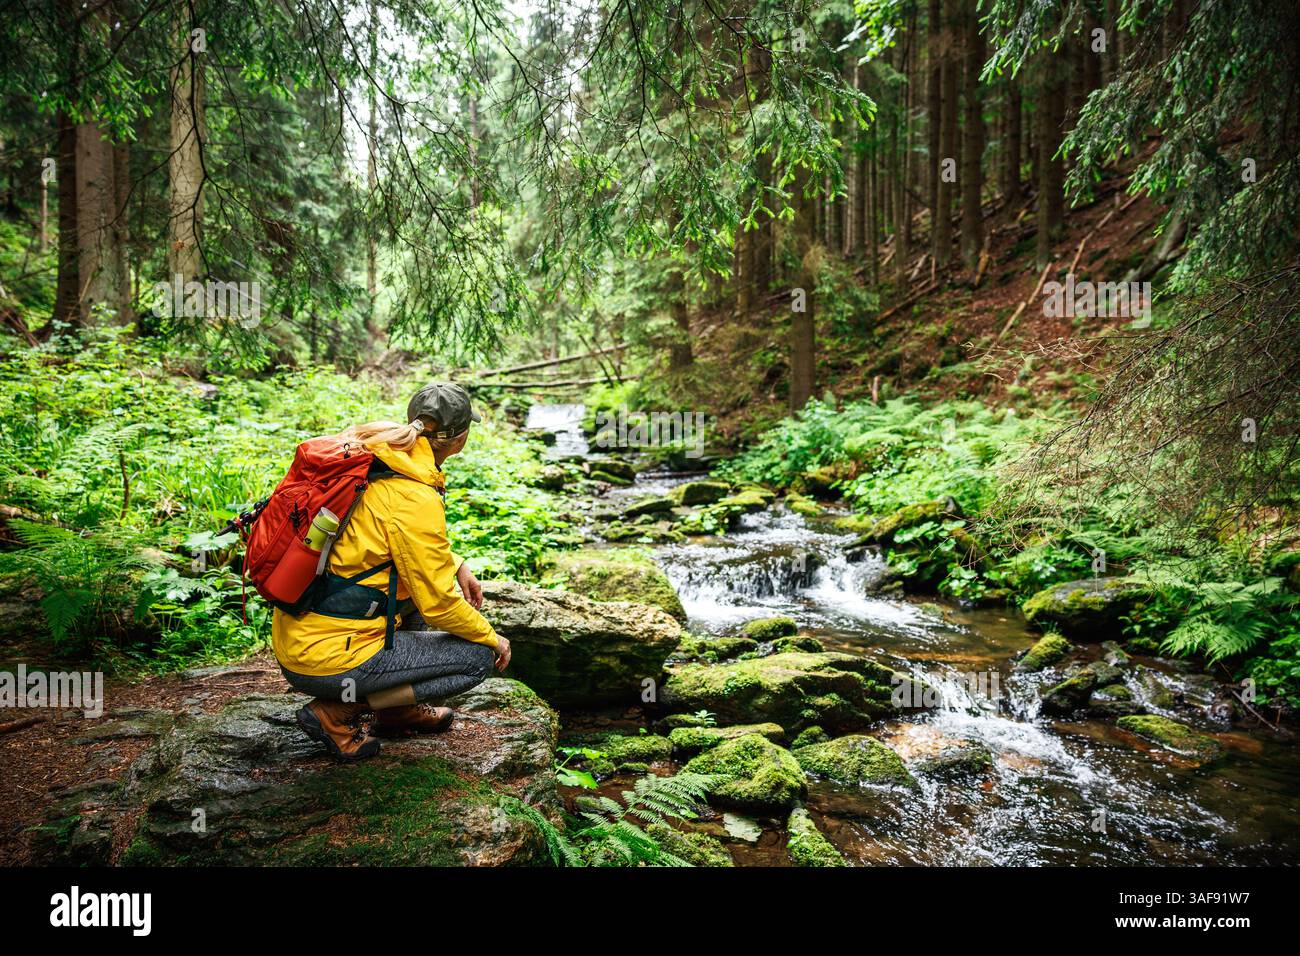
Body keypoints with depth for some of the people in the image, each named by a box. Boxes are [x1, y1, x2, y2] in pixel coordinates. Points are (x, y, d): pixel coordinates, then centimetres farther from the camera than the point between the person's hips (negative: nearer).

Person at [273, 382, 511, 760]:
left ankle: (397, 710, 25)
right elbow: (438, 604, -13)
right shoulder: (415, 500, -21)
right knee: (478, 657, -1)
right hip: (328, 661, -9)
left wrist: (456, 565, 17)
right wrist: (491, 637, 3)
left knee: (423, 574, 22)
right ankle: (337, 712, -1)